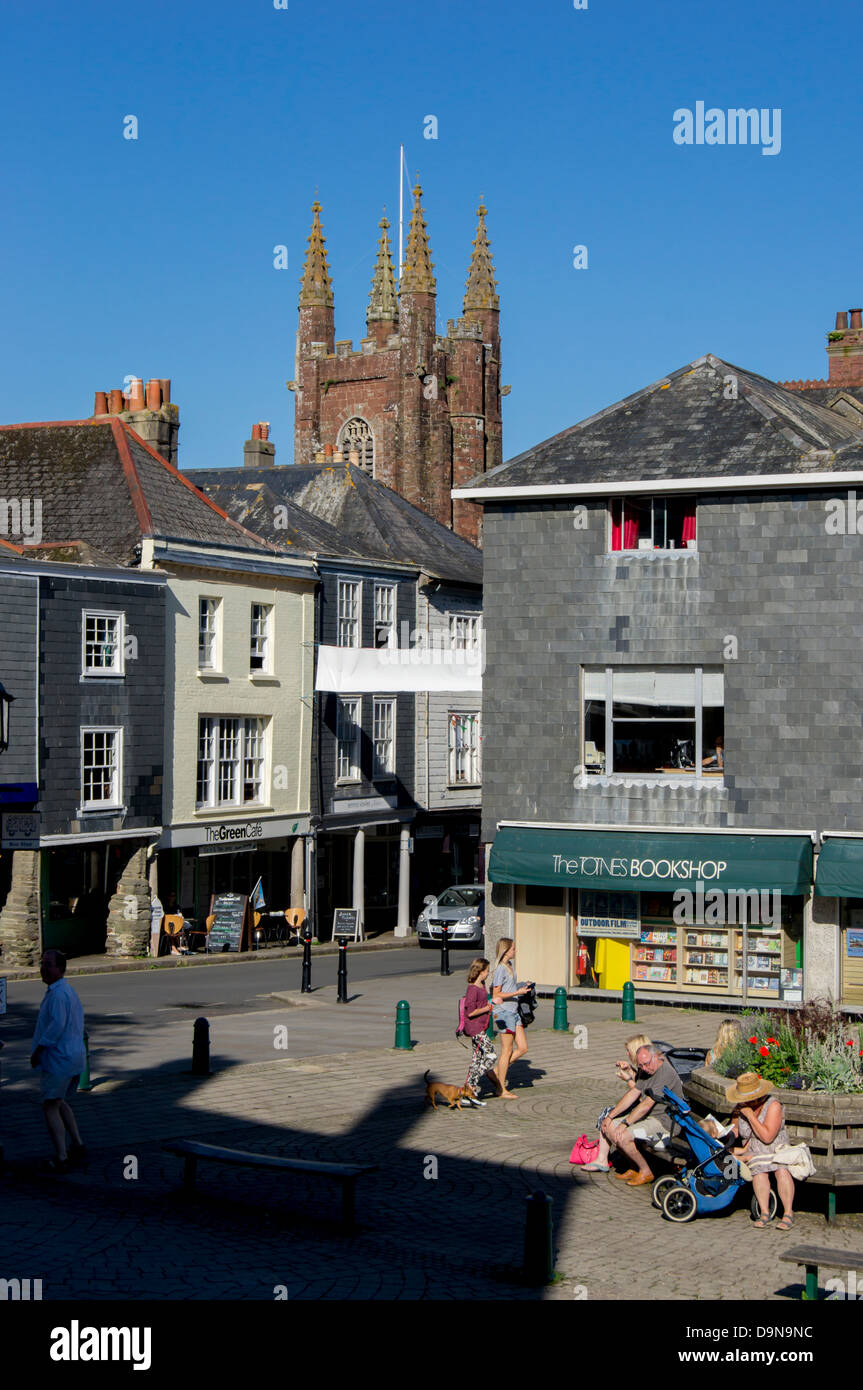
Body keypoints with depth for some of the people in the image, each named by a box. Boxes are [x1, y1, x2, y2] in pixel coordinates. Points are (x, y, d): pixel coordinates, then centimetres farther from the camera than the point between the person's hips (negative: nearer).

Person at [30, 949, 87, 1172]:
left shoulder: (58, 993, -18)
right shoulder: (69, 991, 15)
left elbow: (57, 1024, -27)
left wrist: (38, 1050, -19)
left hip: (59, 1059, -10)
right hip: (75, 1056, 10)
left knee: (50, 1106, -3)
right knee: (60, 1102, 22)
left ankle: (61, 1159, -5)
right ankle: (78, 1147, 21)